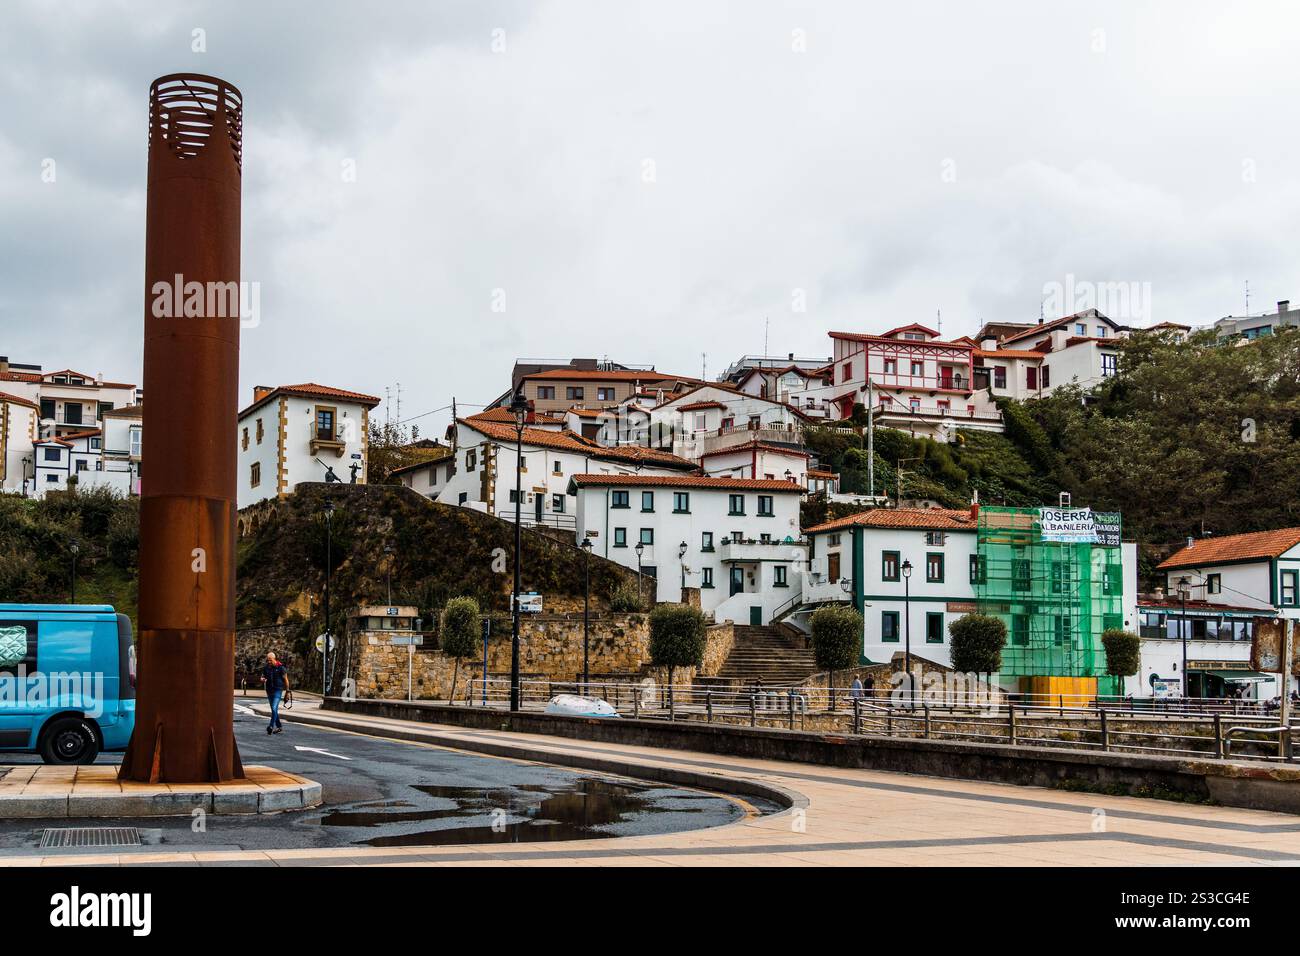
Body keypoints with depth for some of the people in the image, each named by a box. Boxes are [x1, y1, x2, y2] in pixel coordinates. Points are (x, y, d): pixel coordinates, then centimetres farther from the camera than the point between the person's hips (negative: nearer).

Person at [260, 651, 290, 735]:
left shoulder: (280, 667, -9)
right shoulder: (266, 667, 5)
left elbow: (285, 680, -3)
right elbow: (263, 676, 17)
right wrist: (262, 679, -8)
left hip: (278, 690, -6)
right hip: (269, 691, 6)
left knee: (274, 708, -19)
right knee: (274, 710, 11)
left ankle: (271, 726, -21)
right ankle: (279, 727, 20)